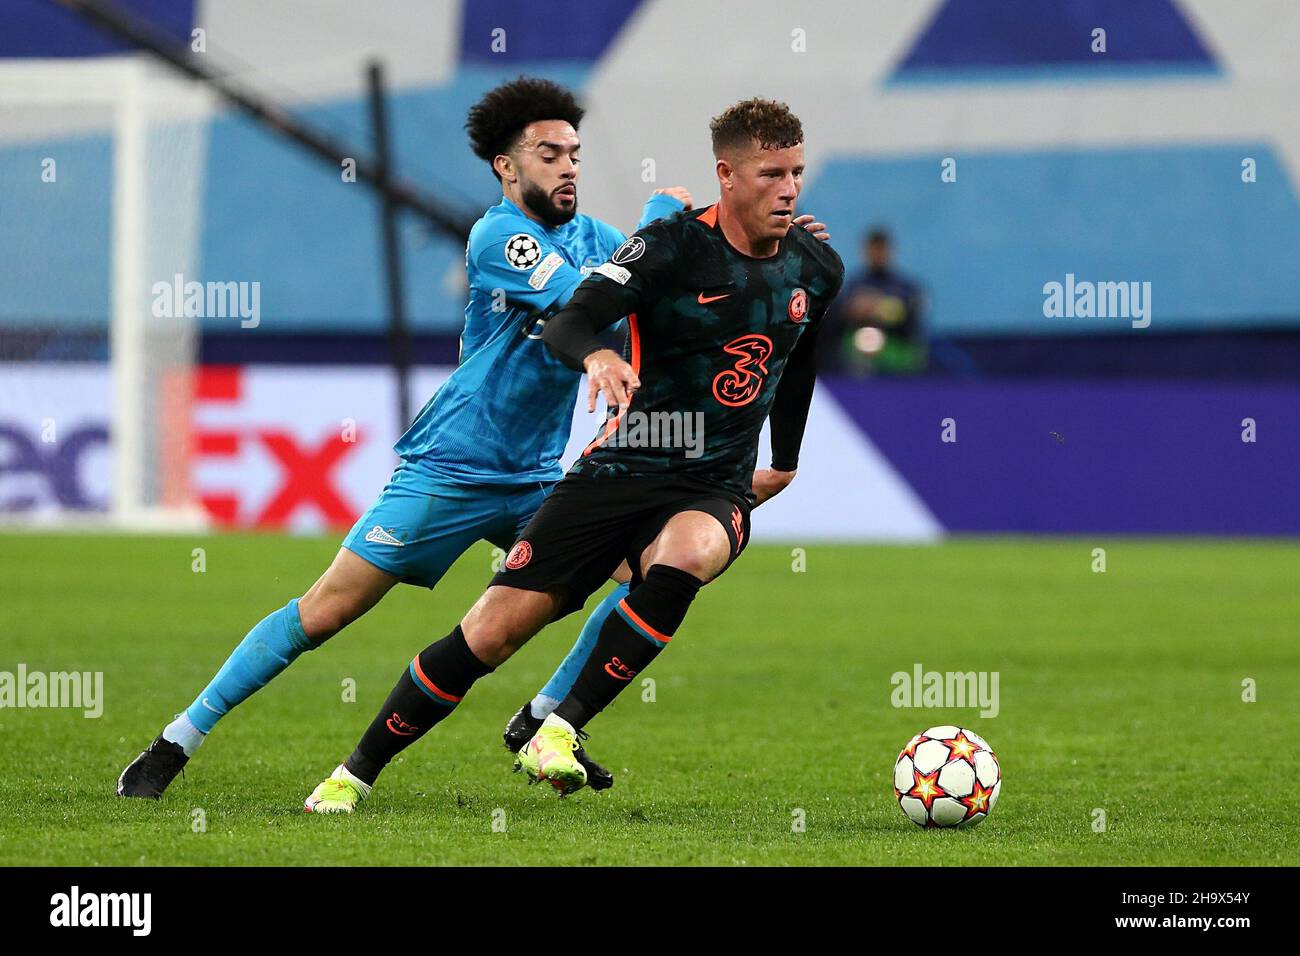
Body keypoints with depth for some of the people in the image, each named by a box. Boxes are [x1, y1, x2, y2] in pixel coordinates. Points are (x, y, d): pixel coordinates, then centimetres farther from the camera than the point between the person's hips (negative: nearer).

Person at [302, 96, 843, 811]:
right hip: (619, 472, -2)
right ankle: (355, 773, 10)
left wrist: (786, 462, 33)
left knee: (685, 553, -36)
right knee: (492, 632, -8)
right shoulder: (673, 247, -11)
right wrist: (596, 355, -46)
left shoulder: (817, 268, 3)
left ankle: (559, 734, -28)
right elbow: (564, 326, -23)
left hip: (716, 490, 2)